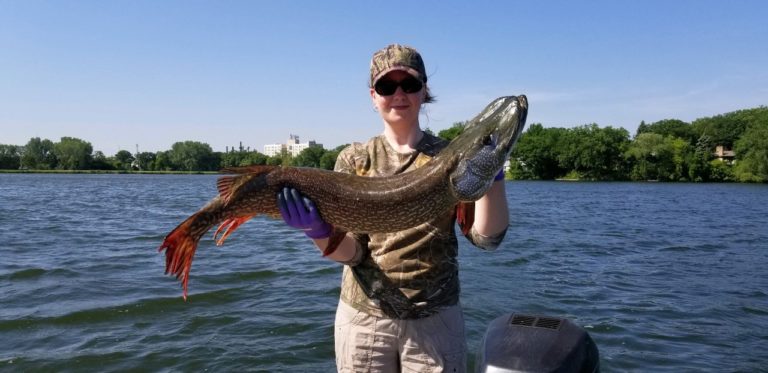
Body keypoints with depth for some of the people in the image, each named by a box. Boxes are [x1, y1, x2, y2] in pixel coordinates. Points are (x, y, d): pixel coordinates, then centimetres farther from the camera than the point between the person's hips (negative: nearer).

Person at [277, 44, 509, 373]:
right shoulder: (354, 160, 0)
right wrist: (319, 231, -25)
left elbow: (487, 237, -9)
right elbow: (351, 252, -5)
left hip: (436, 319, 0)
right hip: (363, 317, 1)